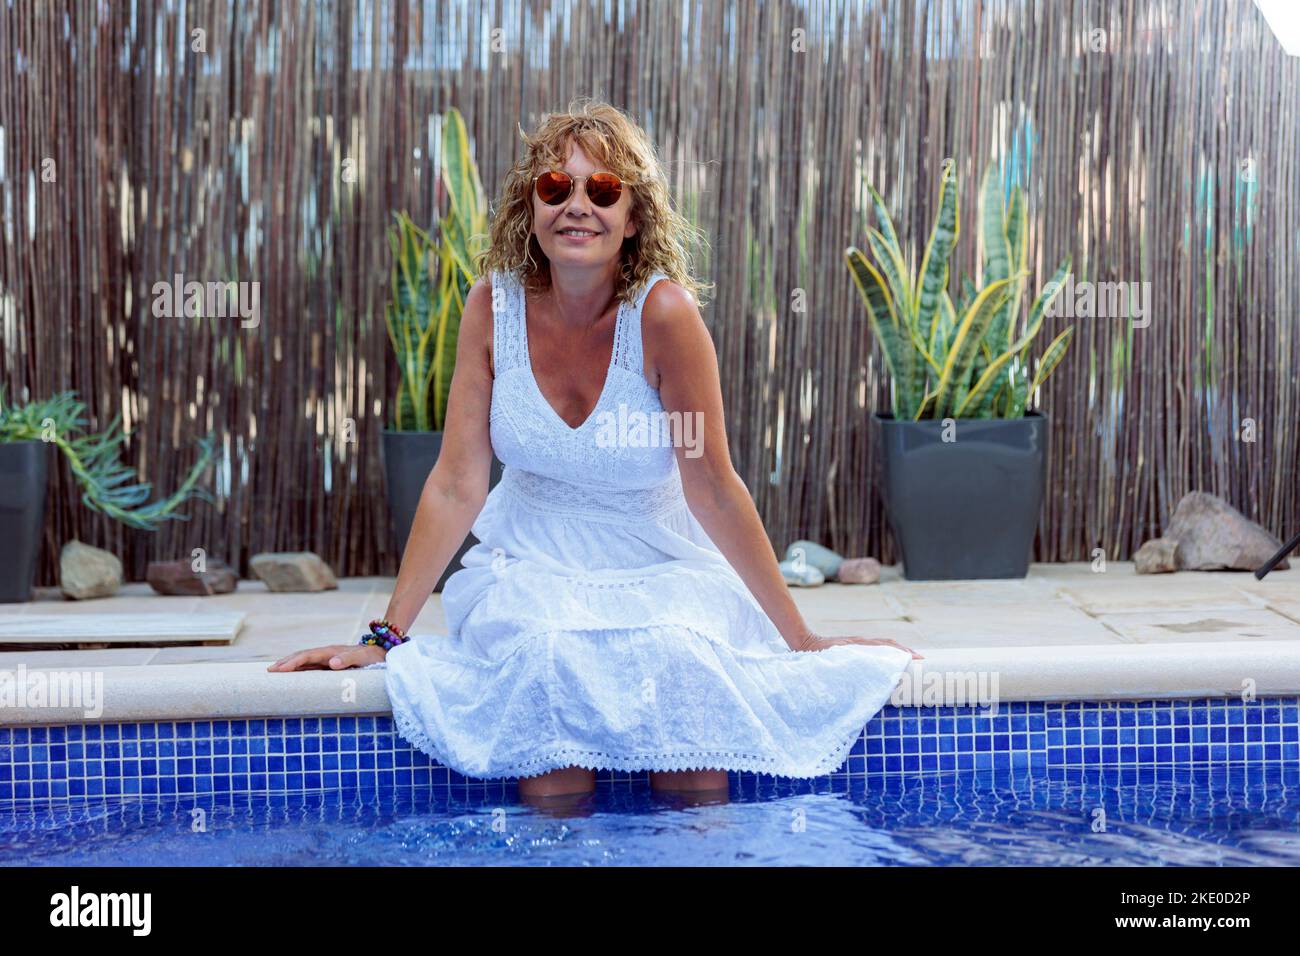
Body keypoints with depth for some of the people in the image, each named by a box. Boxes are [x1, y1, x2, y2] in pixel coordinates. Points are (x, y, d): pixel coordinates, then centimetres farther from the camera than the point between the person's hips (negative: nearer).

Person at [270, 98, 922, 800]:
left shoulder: (663, 311, -18)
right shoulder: (494, 306, -9)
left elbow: (711, 487, -14)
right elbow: (456, 486, -8)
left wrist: (800, 638, -11)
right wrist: (387, 637, -10)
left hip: (660, 567, -1)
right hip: (531, 565, 2)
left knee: (688, 672, -29)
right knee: (546, 664, -28)